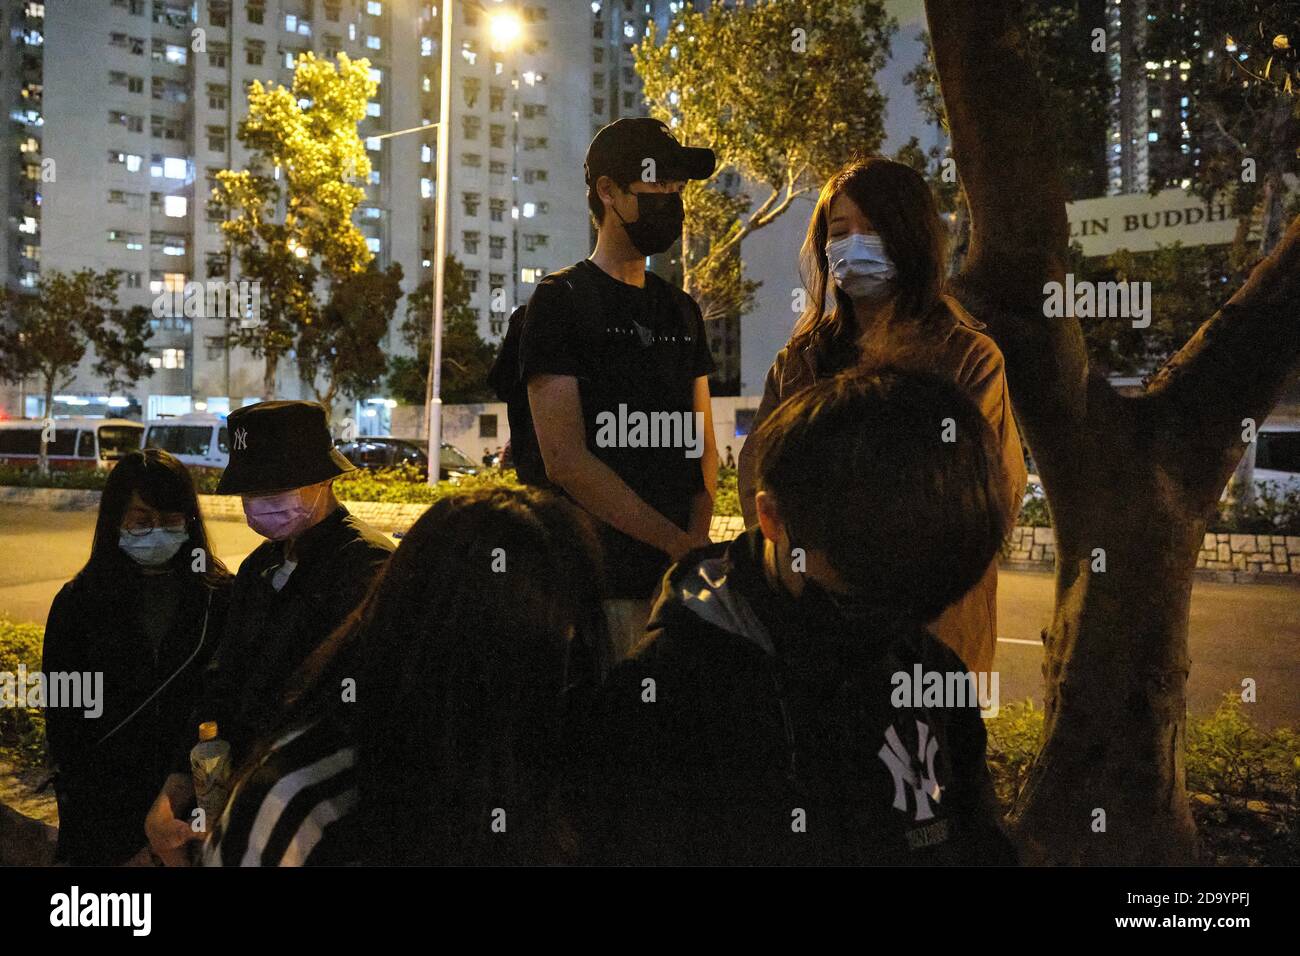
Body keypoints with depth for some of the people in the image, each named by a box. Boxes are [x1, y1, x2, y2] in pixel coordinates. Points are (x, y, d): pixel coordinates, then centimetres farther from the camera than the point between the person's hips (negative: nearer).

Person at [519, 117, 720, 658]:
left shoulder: (681, 311, 17)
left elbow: (702, 443, 16)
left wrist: (697, 539, -3)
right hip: (598, 587, -6)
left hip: (678, 577, 6)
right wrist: (678, 542, -13)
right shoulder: (561, 300, -4)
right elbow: (565, 460, -12)